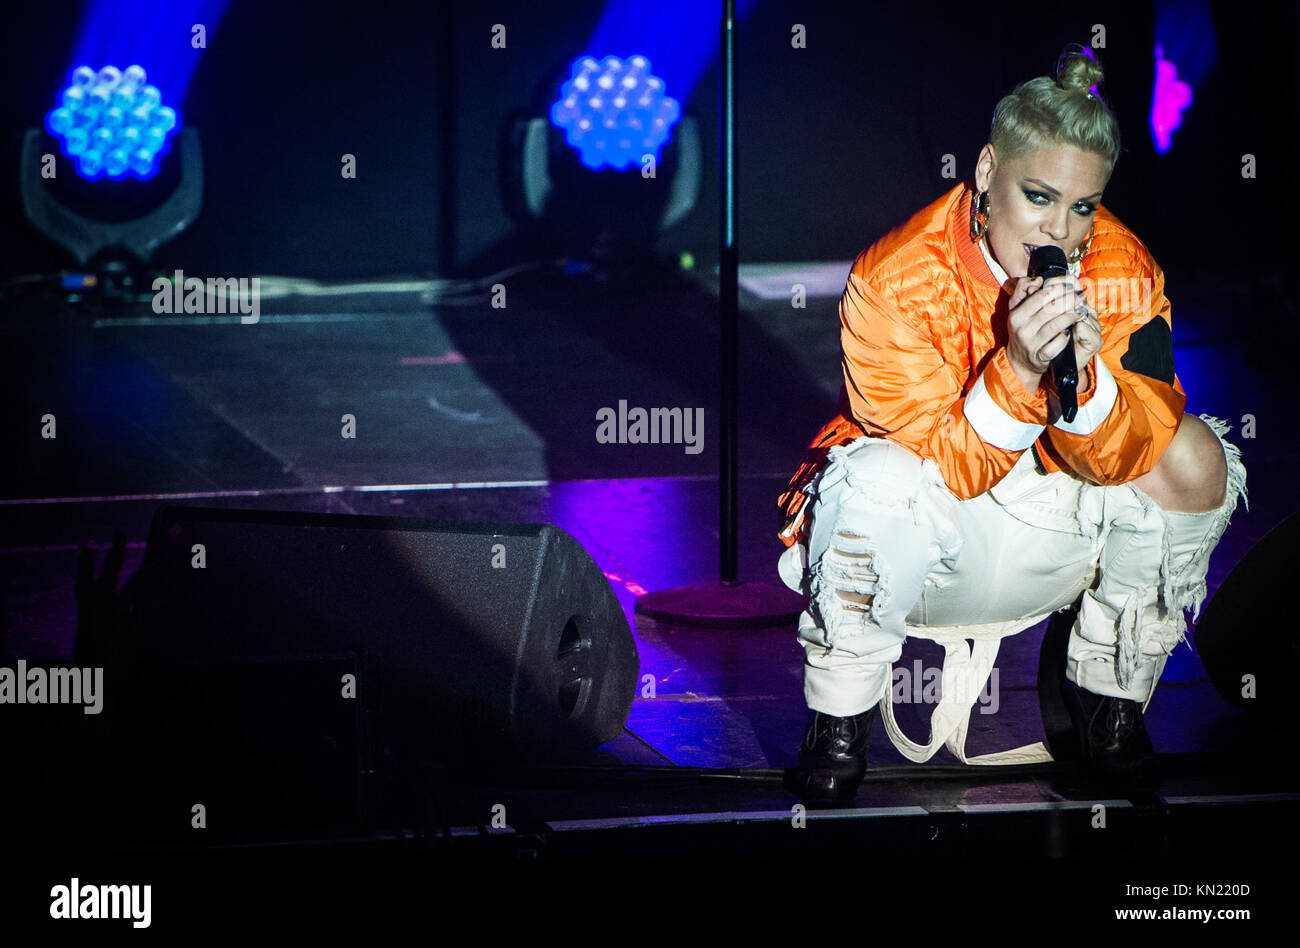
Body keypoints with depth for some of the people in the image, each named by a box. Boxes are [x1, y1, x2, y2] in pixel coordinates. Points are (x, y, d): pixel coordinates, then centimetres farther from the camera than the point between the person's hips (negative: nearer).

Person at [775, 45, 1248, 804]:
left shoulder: (1123, 274, -11)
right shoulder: (895, 281, -21)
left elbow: (1123, 459, -17)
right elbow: (943, 467, -23)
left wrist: (1085, 376, -37)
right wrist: (1015, 373, -40)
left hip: (1061, 537, 3)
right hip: (930, 539, -3)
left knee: (1192, 462, -20)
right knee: (879, 480, -36)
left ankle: (1109, 684, 2)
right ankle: (841, 708, -11)